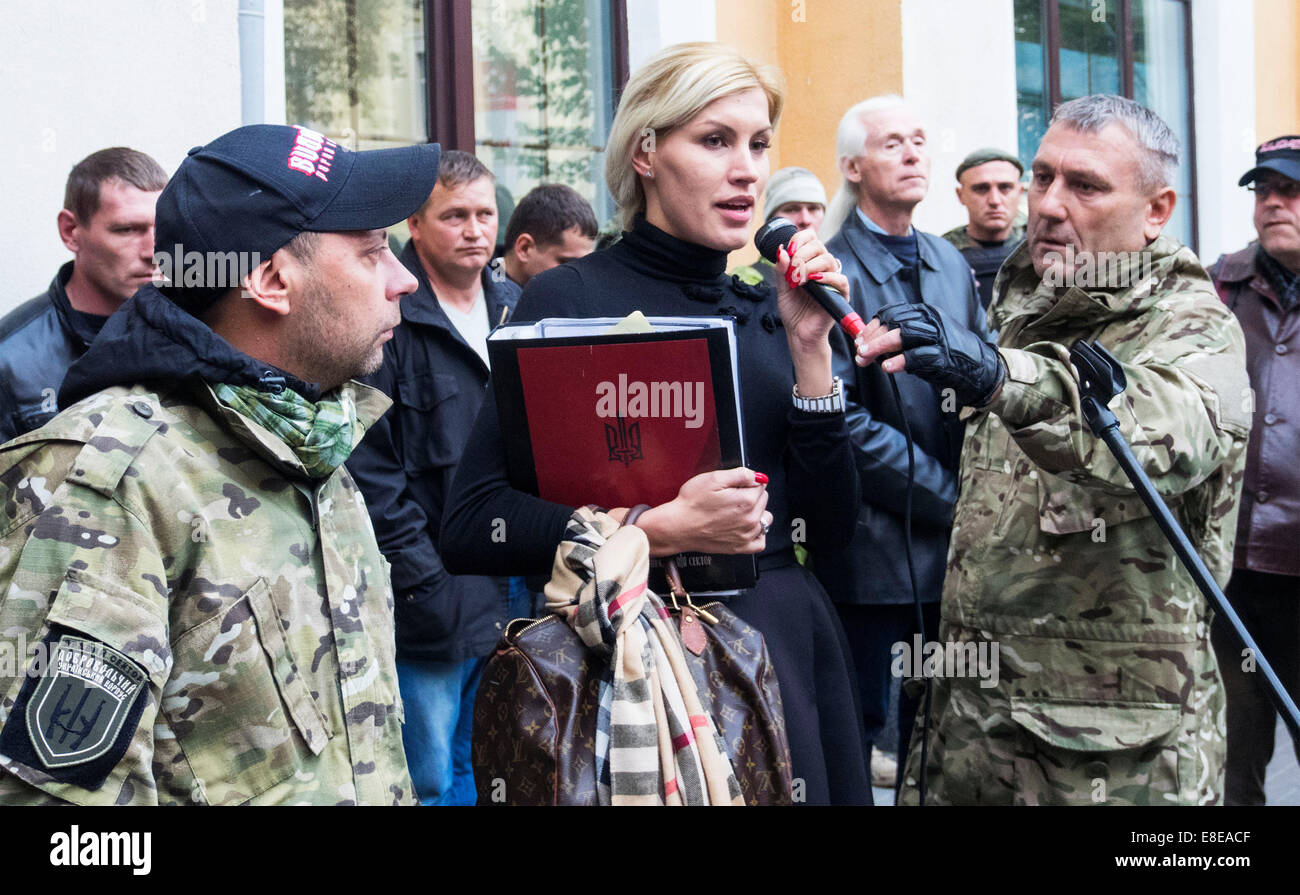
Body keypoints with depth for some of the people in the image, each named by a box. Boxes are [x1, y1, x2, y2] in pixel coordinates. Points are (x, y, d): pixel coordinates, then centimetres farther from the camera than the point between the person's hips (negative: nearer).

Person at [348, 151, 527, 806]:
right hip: (434, 598, -7)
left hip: (514, 595, 7)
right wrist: (422, 577, -17)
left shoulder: (517, 313, 13)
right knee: (433, 782, 1)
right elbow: (368, 467, -14)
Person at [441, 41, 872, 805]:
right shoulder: (570, 299, -8)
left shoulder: (764, 313, 9)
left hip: (787, 644, 6)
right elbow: (470, 527, -13)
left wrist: (810, 347, -3)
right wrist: (661, 528, -21)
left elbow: (832, 524, 5)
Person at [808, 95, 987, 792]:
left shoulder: (950, 263, 13)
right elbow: (843, 421, -16)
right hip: (872, 547, -6)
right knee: (853, 734, 4)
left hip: (951, 543, 6)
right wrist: (951, 497, -15)